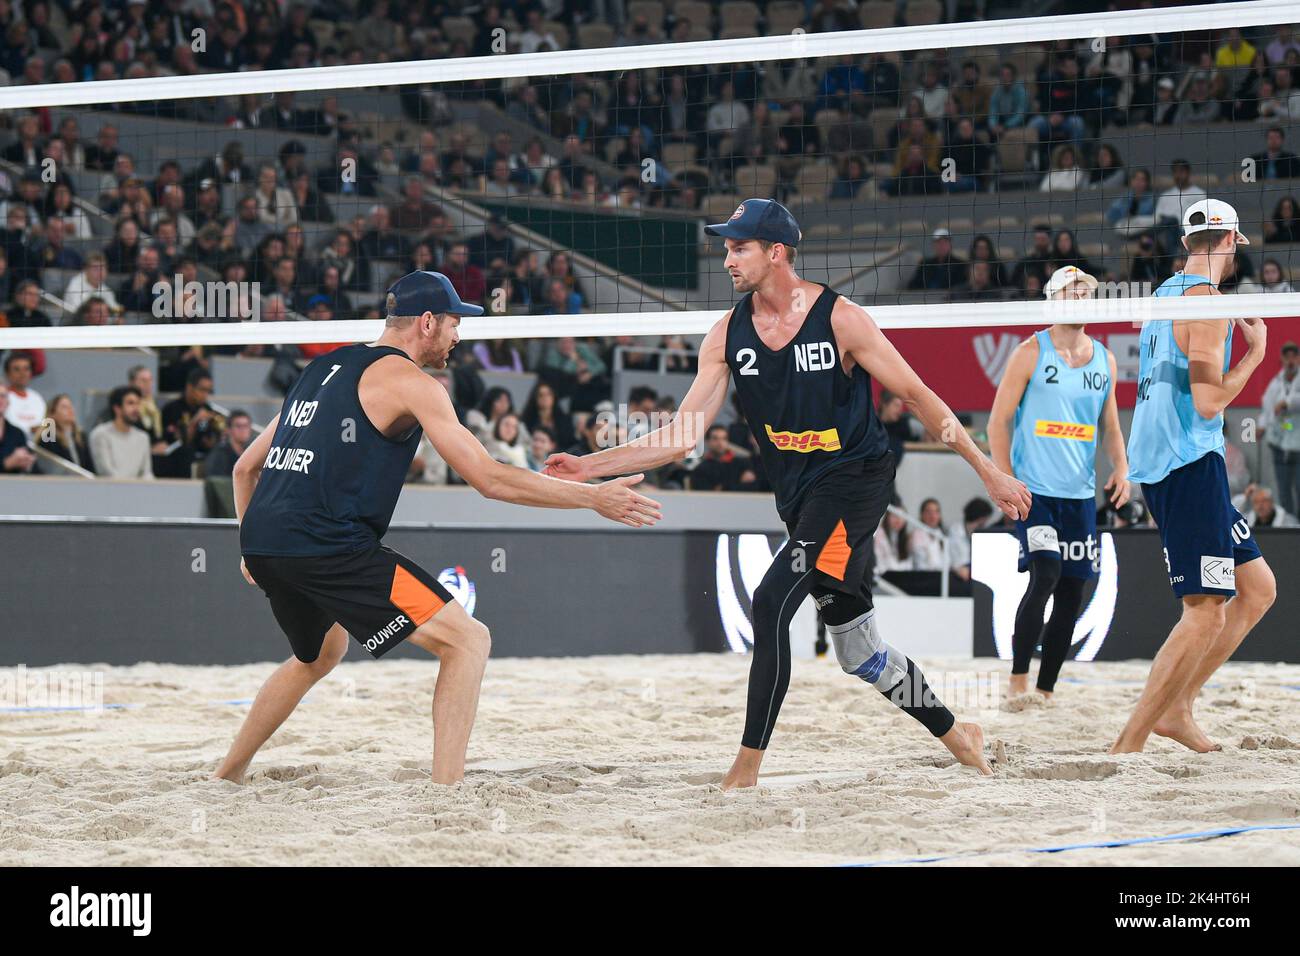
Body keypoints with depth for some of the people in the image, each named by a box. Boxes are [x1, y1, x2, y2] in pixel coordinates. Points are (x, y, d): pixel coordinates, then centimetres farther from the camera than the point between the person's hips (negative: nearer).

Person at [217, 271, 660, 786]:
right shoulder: (408, 381, -2)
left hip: (261, 540, 9)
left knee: (320, 654, 35)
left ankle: (226, 778, 41)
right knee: (467, 640, -6)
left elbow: (245, 467, 26)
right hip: (328, 545, -9)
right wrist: (593, 497, -2)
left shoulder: (324, 368, 23)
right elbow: (489, 478, -7)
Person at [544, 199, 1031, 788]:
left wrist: (989, 472, -3)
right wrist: (590, 467, -7)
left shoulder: (840, 319, -12)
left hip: (854, 480, -6)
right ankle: (956, 738, 32)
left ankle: (745, 772, -17)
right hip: (799, 495, 6)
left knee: (771, 603, -21)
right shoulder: (728, 335, 1)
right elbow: (682, 436, 2)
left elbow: (916, 397, -5)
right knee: (856, 648, 11)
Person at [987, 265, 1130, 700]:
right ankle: (1017, 679, -10)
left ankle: (1045, 691, 11)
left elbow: (1111, 426, 19)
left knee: (1072, 594, 3)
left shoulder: (1104, 359, 12)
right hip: (1033, 490, -5)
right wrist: (1006, 481, -11)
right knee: (1045, 575, -20)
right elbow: (998, 421, -2)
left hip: (1081, 494, 5)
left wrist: (1120, 467, 0)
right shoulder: (1031, 353, -2)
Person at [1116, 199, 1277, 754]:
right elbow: (1208, 401, -20)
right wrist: (1255, 352, -7)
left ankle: (1176, 709, 13)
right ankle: (1128, 745, -13)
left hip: (1163, 464, 10)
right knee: (1207, 613, -12)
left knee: (1258, 587, 14)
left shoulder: (1166, 293, 16)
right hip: (1189, 464, -10)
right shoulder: (1208, 299, -12)